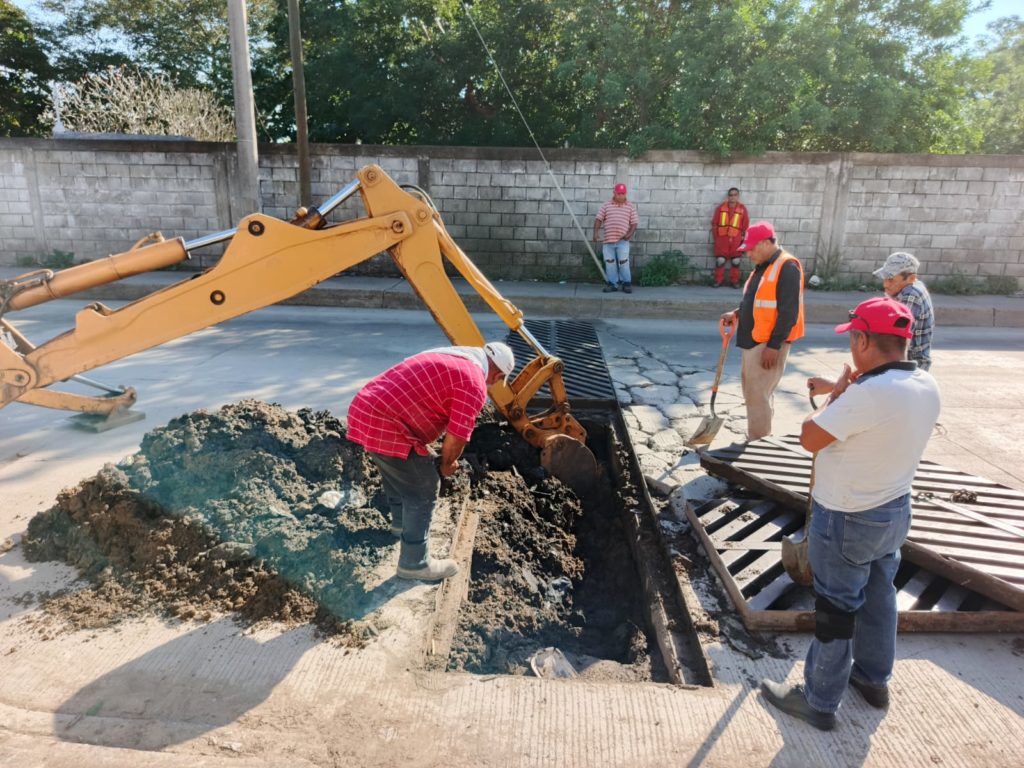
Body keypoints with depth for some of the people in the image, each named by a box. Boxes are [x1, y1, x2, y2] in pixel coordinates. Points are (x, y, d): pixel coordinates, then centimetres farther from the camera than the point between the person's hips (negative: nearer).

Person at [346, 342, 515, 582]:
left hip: (363, 408, 10)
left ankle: (401, 523, 54)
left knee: (397, 473, 32)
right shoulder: (474, 384, -11)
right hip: (386, 426, -10)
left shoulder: (446, 358, 20)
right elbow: (457, 436, -13)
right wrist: (446, 465, 7)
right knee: (423, 491, 4)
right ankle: (415, 563, 17)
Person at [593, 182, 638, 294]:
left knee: (623, 262, -6)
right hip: (608, 239, 2)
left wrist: (630, 233, -11)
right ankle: (613, 284, 12)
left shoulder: (630, 206, 7)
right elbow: (598, 219, 6)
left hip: (623, 240, -2)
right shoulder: (606, 205, 9)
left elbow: (634, 222, 5)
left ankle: (626, 283, 7)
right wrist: (596, 232, -8)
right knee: (609, 263, 4)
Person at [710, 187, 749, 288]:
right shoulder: (721, 207, 4)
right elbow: (714, 223, 5)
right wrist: (715, 237, 2)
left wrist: (743, 237, 2)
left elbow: (746, 225, 6)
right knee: (720, 260, 0)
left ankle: (734, 281, 14)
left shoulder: (742, 208, 3)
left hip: (736, 239, 0)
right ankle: (718, 280, 10)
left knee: (736, 261, 4)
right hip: (722, 238, 0)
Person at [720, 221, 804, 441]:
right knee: (754, 392, 15)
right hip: (754, 341, 10)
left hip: (769, 344, -10)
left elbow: (788, 312, -20)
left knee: (758, 395, -7)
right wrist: (737, 314, 9)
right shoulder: (762, 266, 15)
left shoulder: (787, 267, -15)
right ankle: (755, 442, 25)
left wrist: (774, 346, -22)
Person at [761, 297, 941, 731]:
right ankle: (874, 679, 44)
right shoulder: (926, 386, -3)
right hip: (894, 510, 8)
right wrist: (841, 391, 18)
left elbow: (809, 439, -21)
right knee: (878, 596, 24)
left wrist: (834, 395, -8)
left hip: (847, 520, -8)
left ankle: (819, 702, 24)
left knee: (835, 609, 6)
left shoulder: (868, 393, -32)